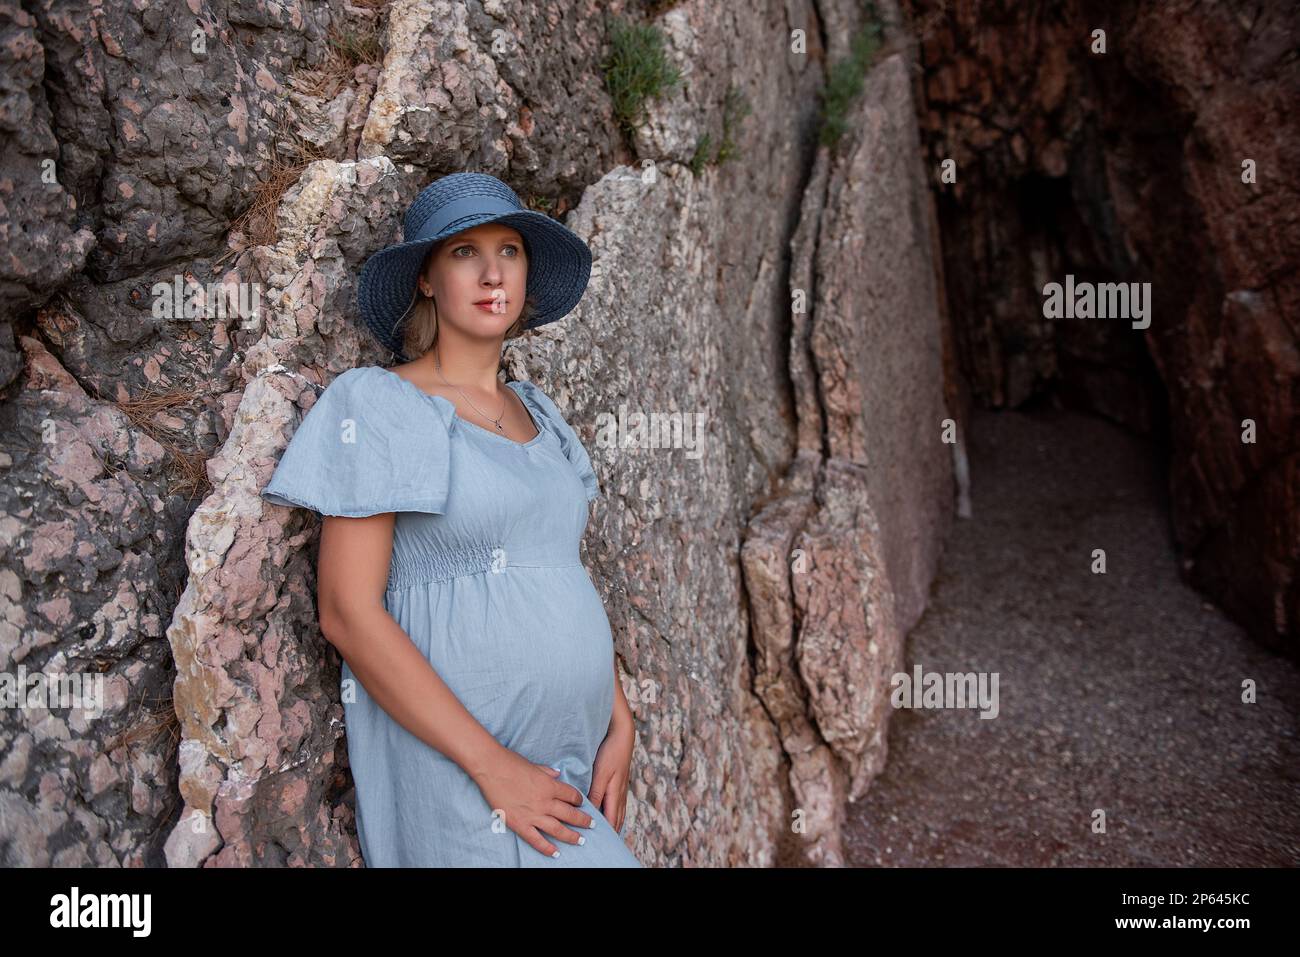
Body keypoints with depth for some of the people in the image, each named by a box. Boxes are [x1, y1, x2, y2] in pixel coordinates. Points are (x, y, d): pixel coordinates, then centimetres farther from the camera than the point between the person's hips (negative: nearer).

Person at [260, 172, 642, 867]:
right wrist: (495, 766, -17)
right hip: (457, 768, -6)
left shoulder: (537, 412, 11)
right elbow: (348, 612, -14)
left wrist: (619, 725, 4)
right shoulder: (378, 405, -7)